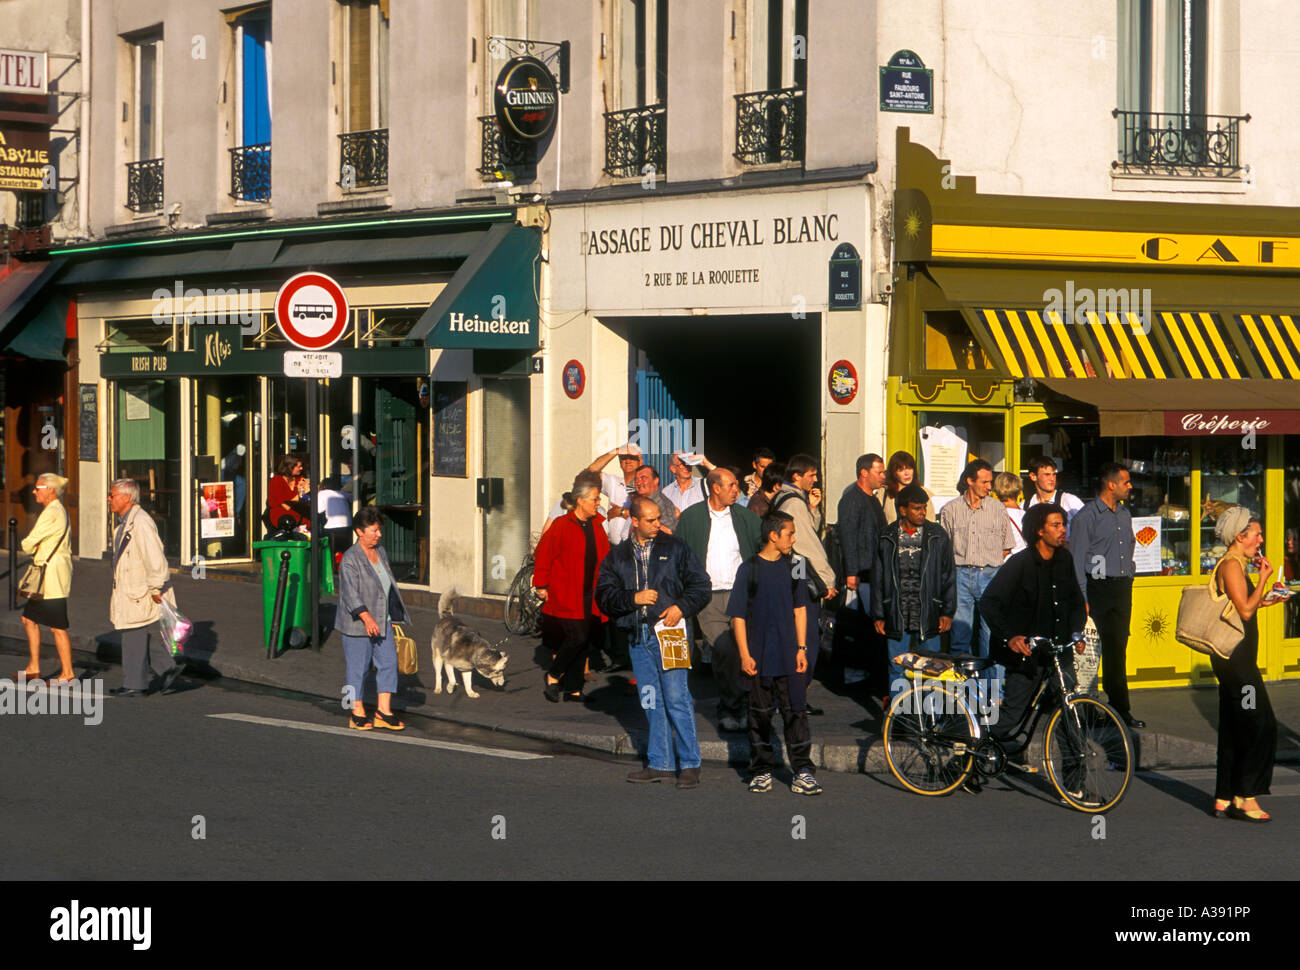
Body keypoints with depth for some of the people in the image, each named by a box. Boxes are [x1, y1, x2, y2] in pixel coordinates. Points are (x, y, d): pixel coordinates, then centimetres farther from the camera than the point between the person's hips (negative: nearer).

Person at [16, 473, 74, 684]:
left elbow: (29, 544, -14)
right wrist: (33, 549, 6)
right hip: (49, 577, 11)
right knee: (29, 619, 14)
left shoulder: (52, 513, -17)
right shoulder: (60, 511, 15)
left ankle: (68, 673, 0)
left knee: (57, 627, -5)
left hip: (52, 576, -11)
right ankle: (33, 668, 19)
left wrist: (27, 546, 7)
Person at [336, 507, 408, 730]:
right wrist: (367, 618, -33)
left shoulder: (380, 552, 11)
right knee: (358, 667, 0)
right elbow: (351, 594, -23)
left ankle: (383, 711, 8)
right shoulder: (350, 559, -14)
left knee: (389, 662, 2)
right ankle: (357, 713, 11)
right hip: (357, 626, -7)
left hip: (382, 622, 7)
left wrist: (392, 620, 24)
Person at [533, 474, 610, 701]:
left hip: (590, 597, 6)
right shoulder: (562, 525, -10)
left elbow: (604, 558, 18)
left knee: (585, 640, 4)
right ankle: (552, 678, 4)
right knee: (577, 637, -14)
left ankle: (573, 688, 12)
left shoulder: (597, 526, 10)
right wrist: (541, 586, -5)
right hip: (566, 597, -6)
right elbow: (543, 555, -6)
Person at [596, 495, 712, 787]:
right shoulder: (617, 556, 12)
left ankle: (689, 764, -5)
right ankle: (660, 763, 14)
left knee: (676, 698, -9)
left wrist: (681, 607, -11)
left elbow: (700, 584, 4)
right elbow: (604, 596, 5)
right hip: (638, 636, 4)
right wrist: (633, 598, -10)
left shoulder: (675, 548, 5)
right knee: (651, 701, 8)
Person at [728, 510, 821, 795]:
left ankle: (803, 772, 0)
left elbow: (799, 609, 13)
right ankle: (761, 771, 14)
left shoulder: (792, 568, 7)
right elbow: (738, 616, -3)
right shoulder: (749, 569, -4)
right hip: (759, 657, -2)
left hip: (789, 656, 2)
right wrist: (744, 655, -8)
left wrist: (801, 648, 5)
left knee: (796, 711, -1)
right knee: (760, 713, 5)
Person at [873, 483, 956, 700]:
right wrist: (878, 615, 5)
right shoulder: (887, 538, 4)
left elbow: (949, 575, 6)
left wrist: (947, 612, 0)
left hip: (928, 616, -1)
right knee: (897, 667, 5)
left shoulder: (937, 536, 3)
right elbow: (878, 578, 8)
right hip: (897, 616, 1)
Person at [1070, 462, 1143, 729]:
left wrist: (1128, 584, 19)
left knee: (1118, 650, 8)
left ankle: (1120, 707, 11)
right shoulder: (1086, 516, -7)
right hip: (1097, 589, -6)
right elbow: (1077, 560, -9)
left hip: (1122, 589, 6)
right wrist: (1082, 599, -14)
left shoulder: (1124, 515, 16)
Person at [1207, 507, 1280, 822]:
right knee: (1262, 725, -9)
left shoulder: (1236, 565, 18)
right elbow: (1245, 610, -20)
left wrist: (1264, 601, 13)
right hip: (1235, 656, -11)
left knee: (1233, 730, 11)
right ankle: (1245, 797, -6)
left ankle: (1224, 800, 14)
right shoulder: (1231, 565, -13)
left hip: (1234, 657, 11)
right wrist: (1264, 578, -13)